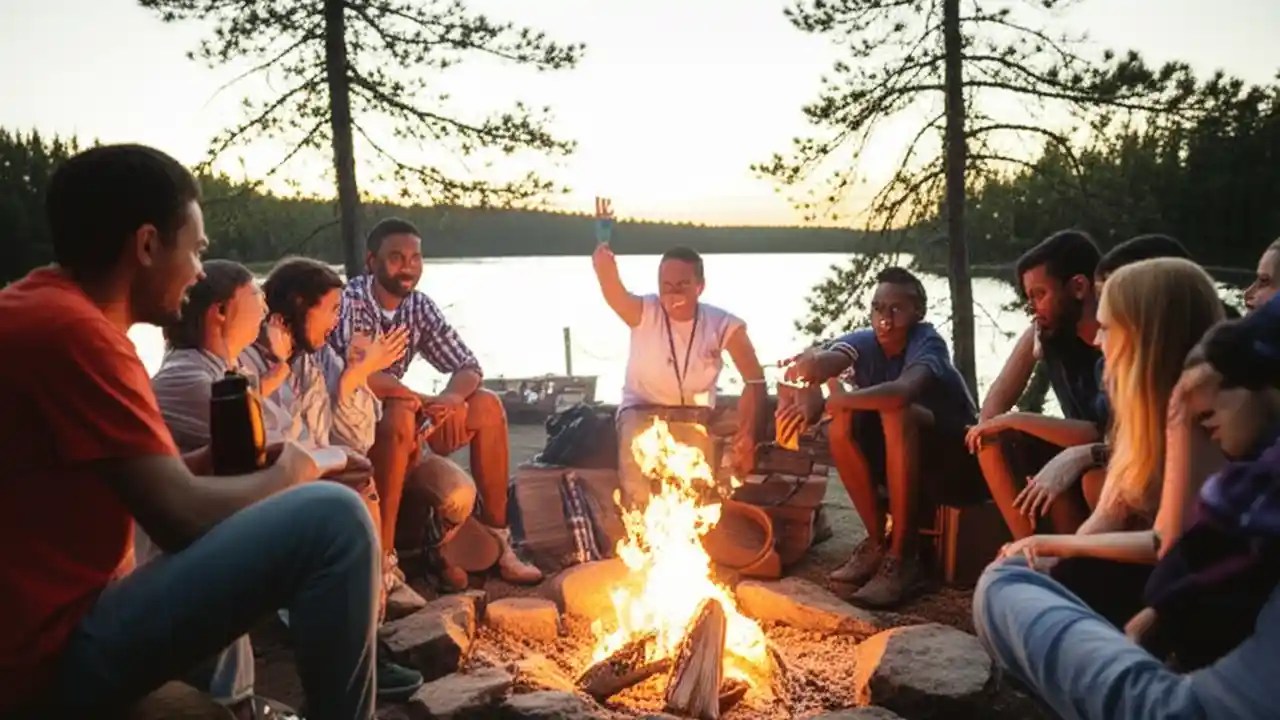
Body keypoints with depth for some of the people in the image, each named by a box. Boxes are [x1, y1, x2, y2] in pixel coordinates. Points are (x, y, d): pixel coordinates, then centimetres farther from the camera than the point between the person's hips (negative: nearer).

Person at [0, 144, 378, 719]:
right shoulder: (72, 329, -19)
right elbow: (184, 517, -21)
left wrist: (209, 459, 6)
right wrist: (287, 473, -3)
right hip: (55, 652, -11)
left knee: (224, 497, 31)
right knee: (332, 519, -22)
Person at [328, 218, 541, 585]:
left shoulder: (419, 306, 0)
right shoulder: (349, 301, -18)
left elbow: (469, 367, 0)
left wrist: (453, 397, -23)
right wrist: (430, 402, -26)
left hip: (402, 420, 7)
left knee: (488, 406, -6)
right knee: (401, 416, -36)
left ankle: (497, 538, 0)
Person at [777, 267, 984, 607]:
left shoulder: (928, 343, -22)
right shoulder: (865, 341, -9)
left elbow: (902, 392, -45)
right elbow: (826, 361, -32)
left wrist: (825, 403, -45)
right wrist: (809, 367, -55)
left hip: (955, 455, -5)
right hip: (898, 458, 5)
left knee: (896, 412, -34)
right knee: (842, 422, -23)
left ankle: (901, 558, -28)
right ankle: (876, 542, -10)